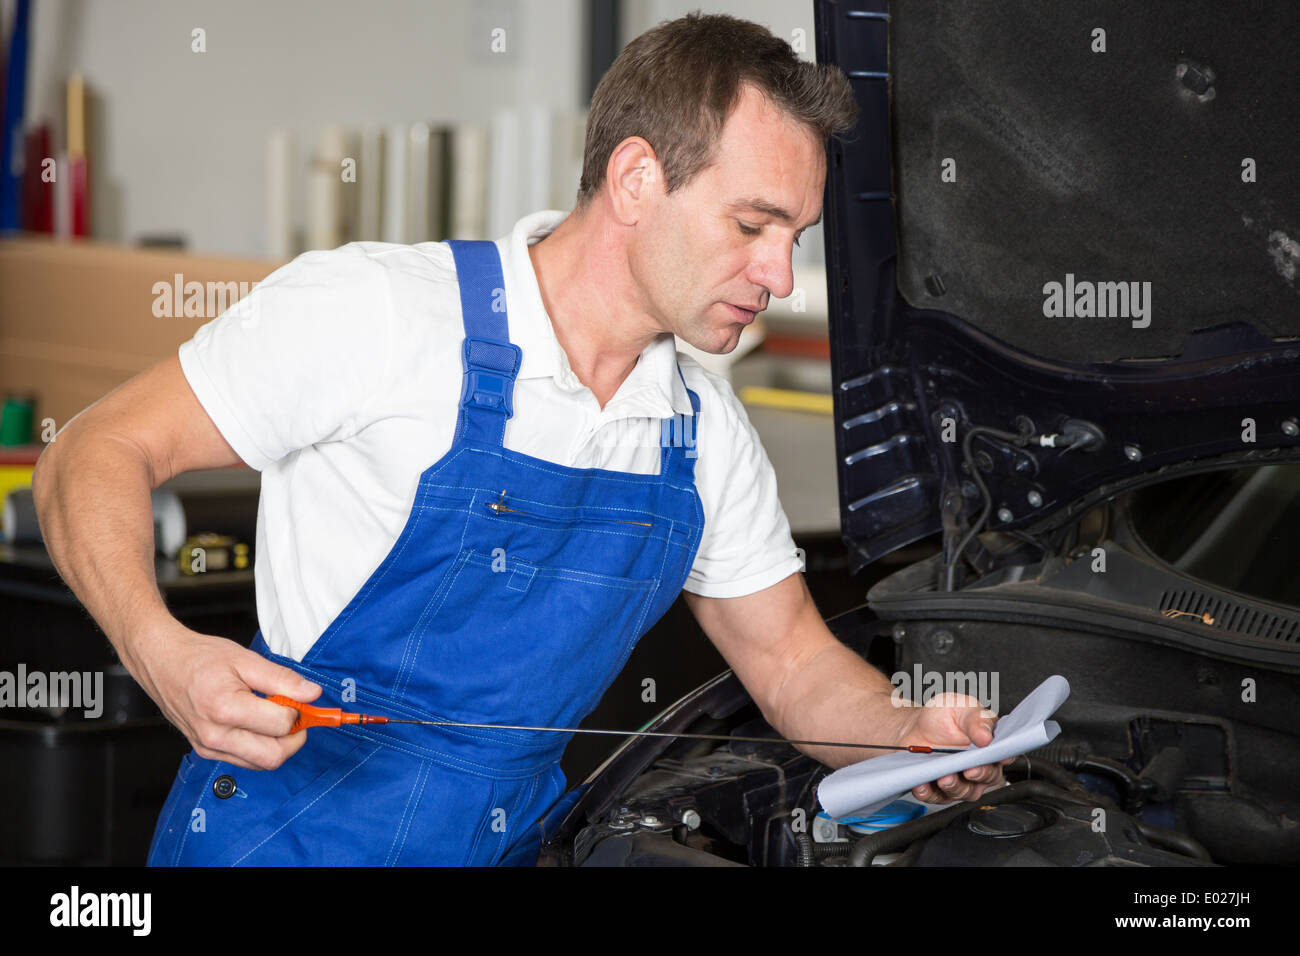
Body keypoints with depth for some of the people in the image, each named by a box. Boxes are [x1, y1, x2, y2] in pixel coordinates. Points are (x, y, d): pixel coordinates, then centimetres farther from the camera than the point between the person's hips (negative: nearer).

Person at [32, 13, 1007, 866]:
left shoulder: (706, 433, 8)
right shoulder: (371, 307, -12)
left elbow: (793, 660, 17)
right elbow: (97, 454, -10)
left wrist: (913, 737, -5)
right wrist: (165, 655, -28)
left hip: (504, 846, 6)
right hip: (284, 843, -5)